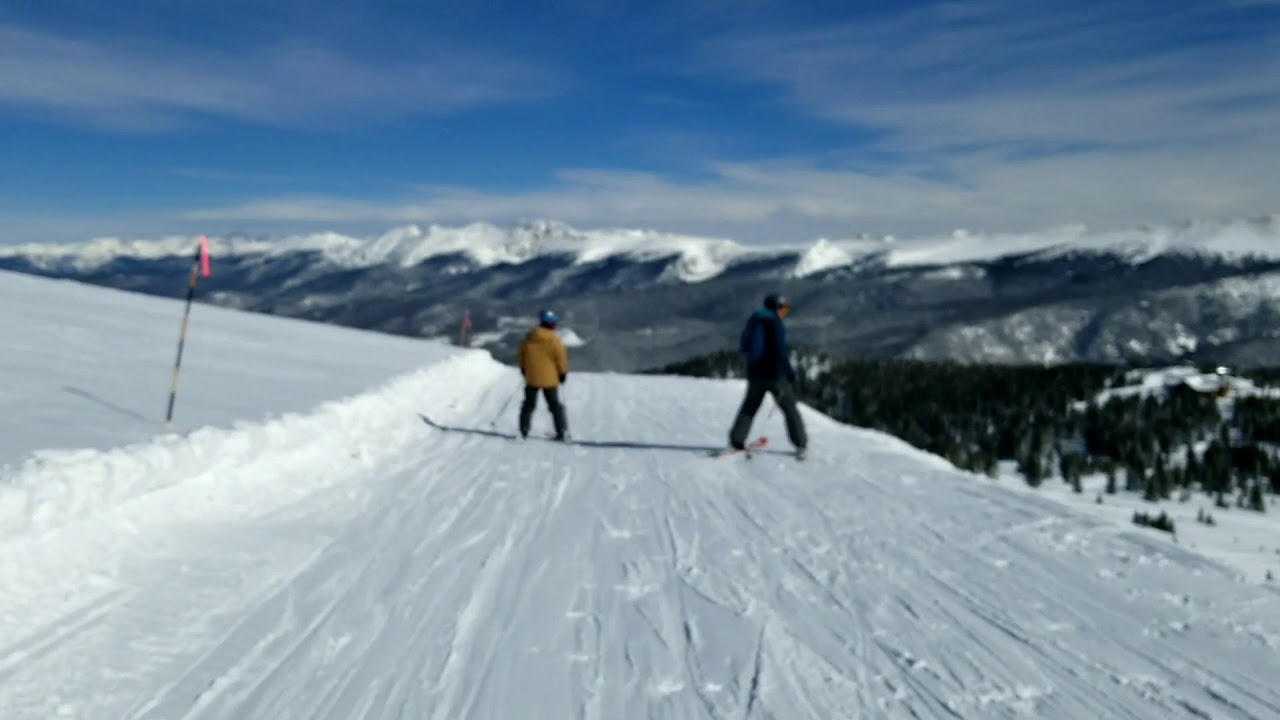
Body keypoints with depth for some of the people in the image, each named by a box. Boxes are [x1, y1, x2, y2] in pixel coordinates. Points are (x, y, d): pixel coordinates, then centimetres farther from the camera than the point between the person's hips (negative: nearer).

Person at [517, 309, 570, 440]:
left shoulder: (529, 337, -2)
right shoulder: (554, 340, -14)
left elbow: (522, 354, 8)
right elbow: (561, 358, -9)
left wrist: (523, 369, 22)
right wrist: (563, 373, 5)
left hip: (531, 377, 3)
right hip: (550, 379, -2)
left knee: (529, 404, 15)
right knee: (555, 405, 7)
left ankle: (523, 430, 11)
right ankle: (562, 432, 4)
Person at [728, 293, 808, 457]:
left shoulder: (753, 321, 10)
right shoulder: (775, 323, -10)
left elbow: (744, 347, 16)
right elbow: (781, 349, -18)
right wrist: (790, 372, -16)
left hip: (755, 374, 5)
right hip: (775, 374, -5)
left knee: (749, 407, 16)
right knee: (790, 408, 4)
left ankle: (736, 439, 6)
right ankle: (801, 444, 2)